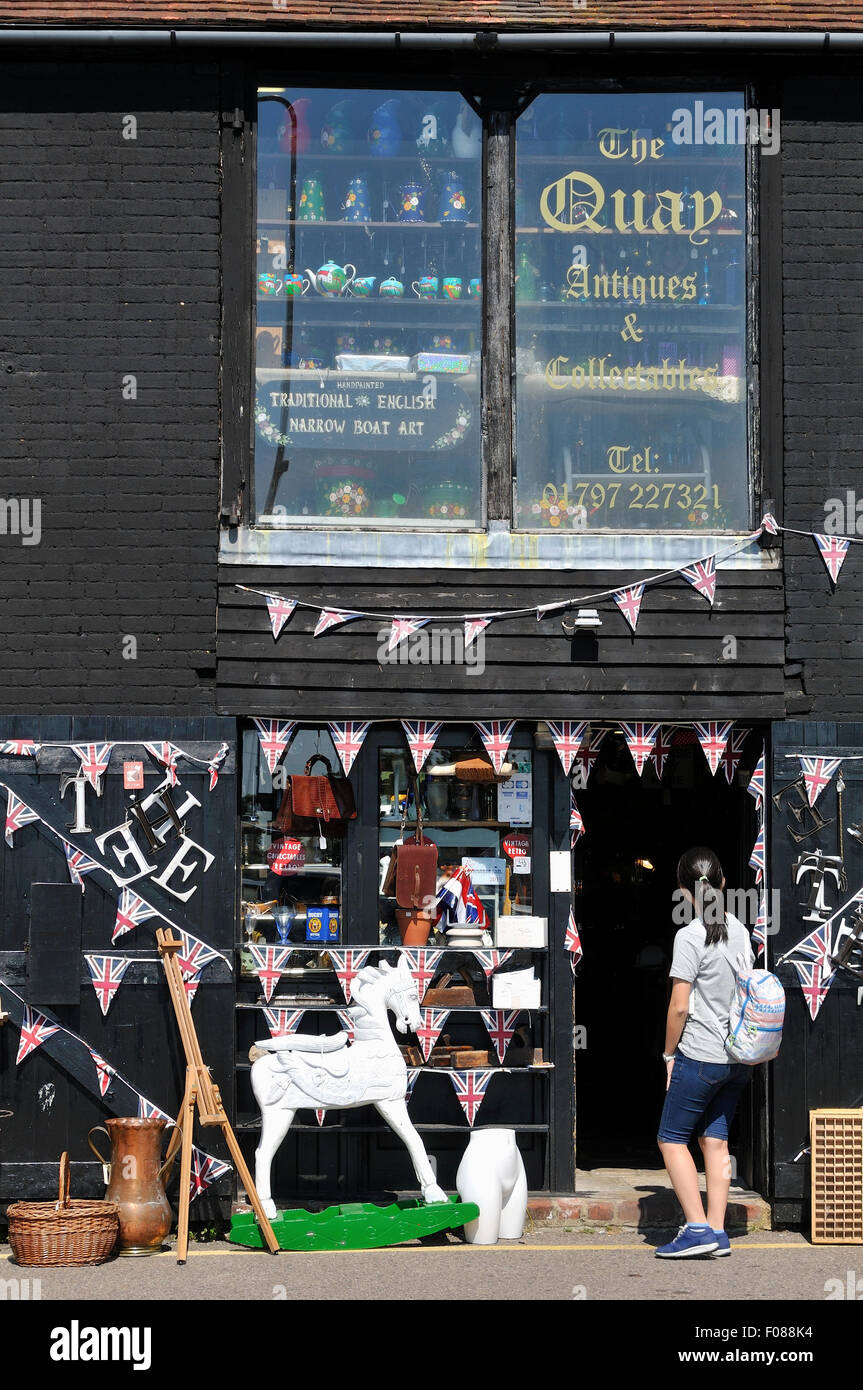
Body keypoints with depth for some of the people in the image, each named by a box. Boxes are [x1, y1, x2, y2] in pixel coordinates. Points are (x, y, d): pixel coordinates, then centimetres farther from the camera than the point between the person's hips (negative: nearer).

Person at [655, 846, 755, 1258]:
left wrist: (669, 1053, -3)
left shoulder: (690, 936, -14)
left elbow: (679, 1007, -15)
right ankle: (717, 1233, 10)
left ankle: (697, 1228, -5)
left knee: (671, 1138, 3)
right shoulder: (739, 931, 7)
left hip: (699, 1055, -7)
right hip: (738, 1058, 7)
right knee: (715, 1140, 11)